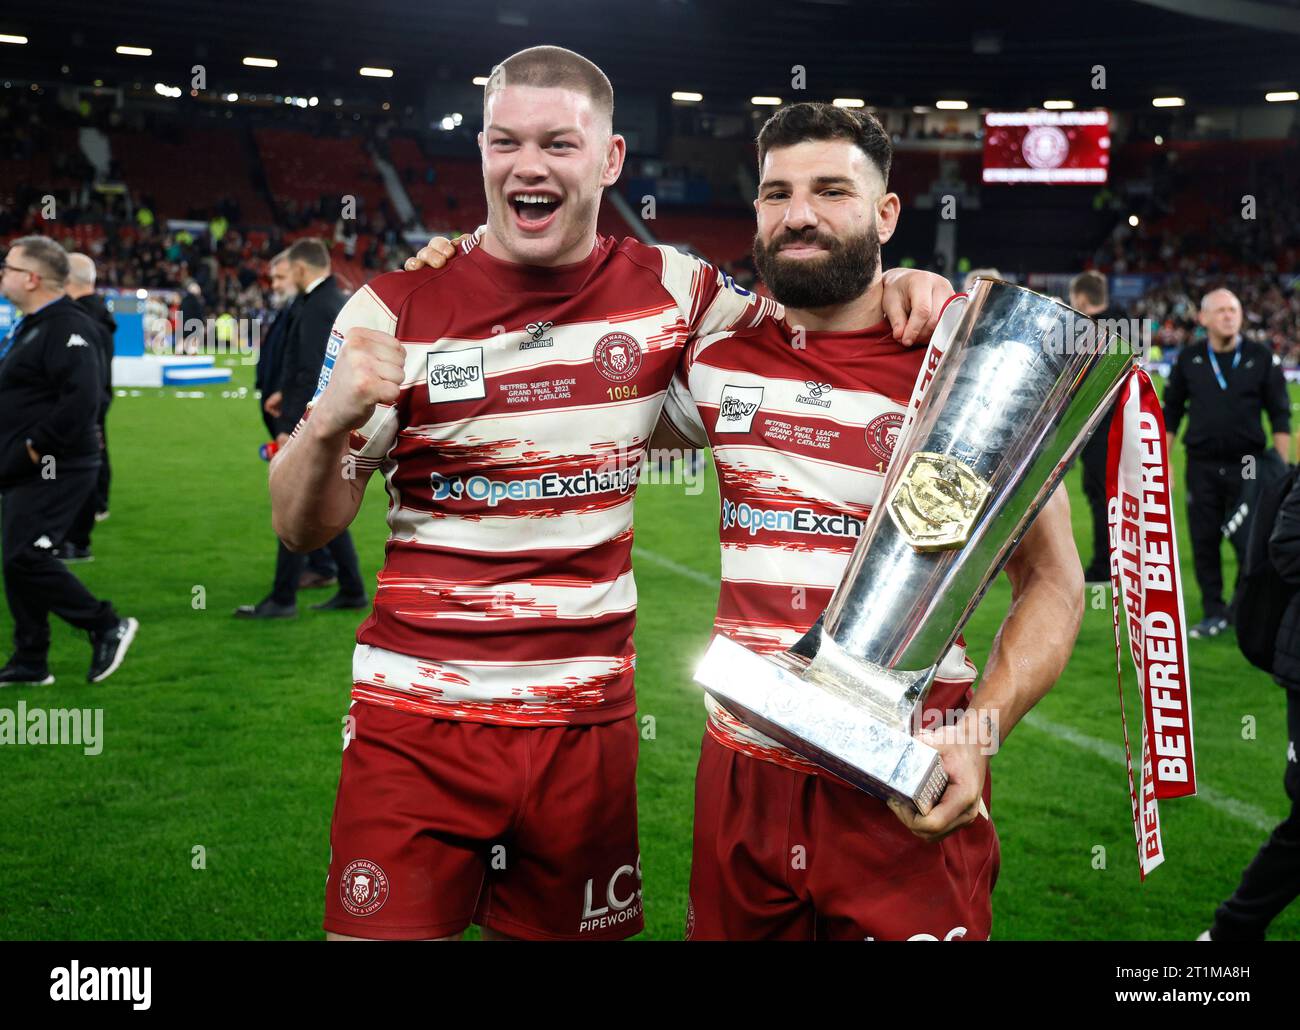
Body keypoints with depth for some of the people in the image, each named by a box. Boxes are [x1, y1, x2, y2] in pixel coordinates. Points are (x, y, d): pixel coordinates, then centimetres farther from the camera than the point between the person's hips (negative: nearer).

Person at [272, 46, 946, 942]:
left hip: (587, 722, 2)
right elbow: (303, 529, -1)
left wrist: (892, 287, -5)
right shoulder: (401, 306, -3)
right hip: (415, 716, -1)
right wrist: (332, 423, -23)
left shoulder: (669, 293, 0)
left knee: (575, 927, 13)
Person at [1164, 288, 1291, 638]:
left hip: (1247, 465, -2)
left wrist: (1283, 467, -1)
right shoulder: (1188, 359, 5)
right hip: (1202, 466, 2)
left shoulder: (1261, 358, 2)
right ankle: (1214, 613, 15)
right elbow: (1170, 414, 11)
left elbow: (1280, 417, 4)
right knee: (1204, 541, 4)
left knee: (1249, 542, -3)